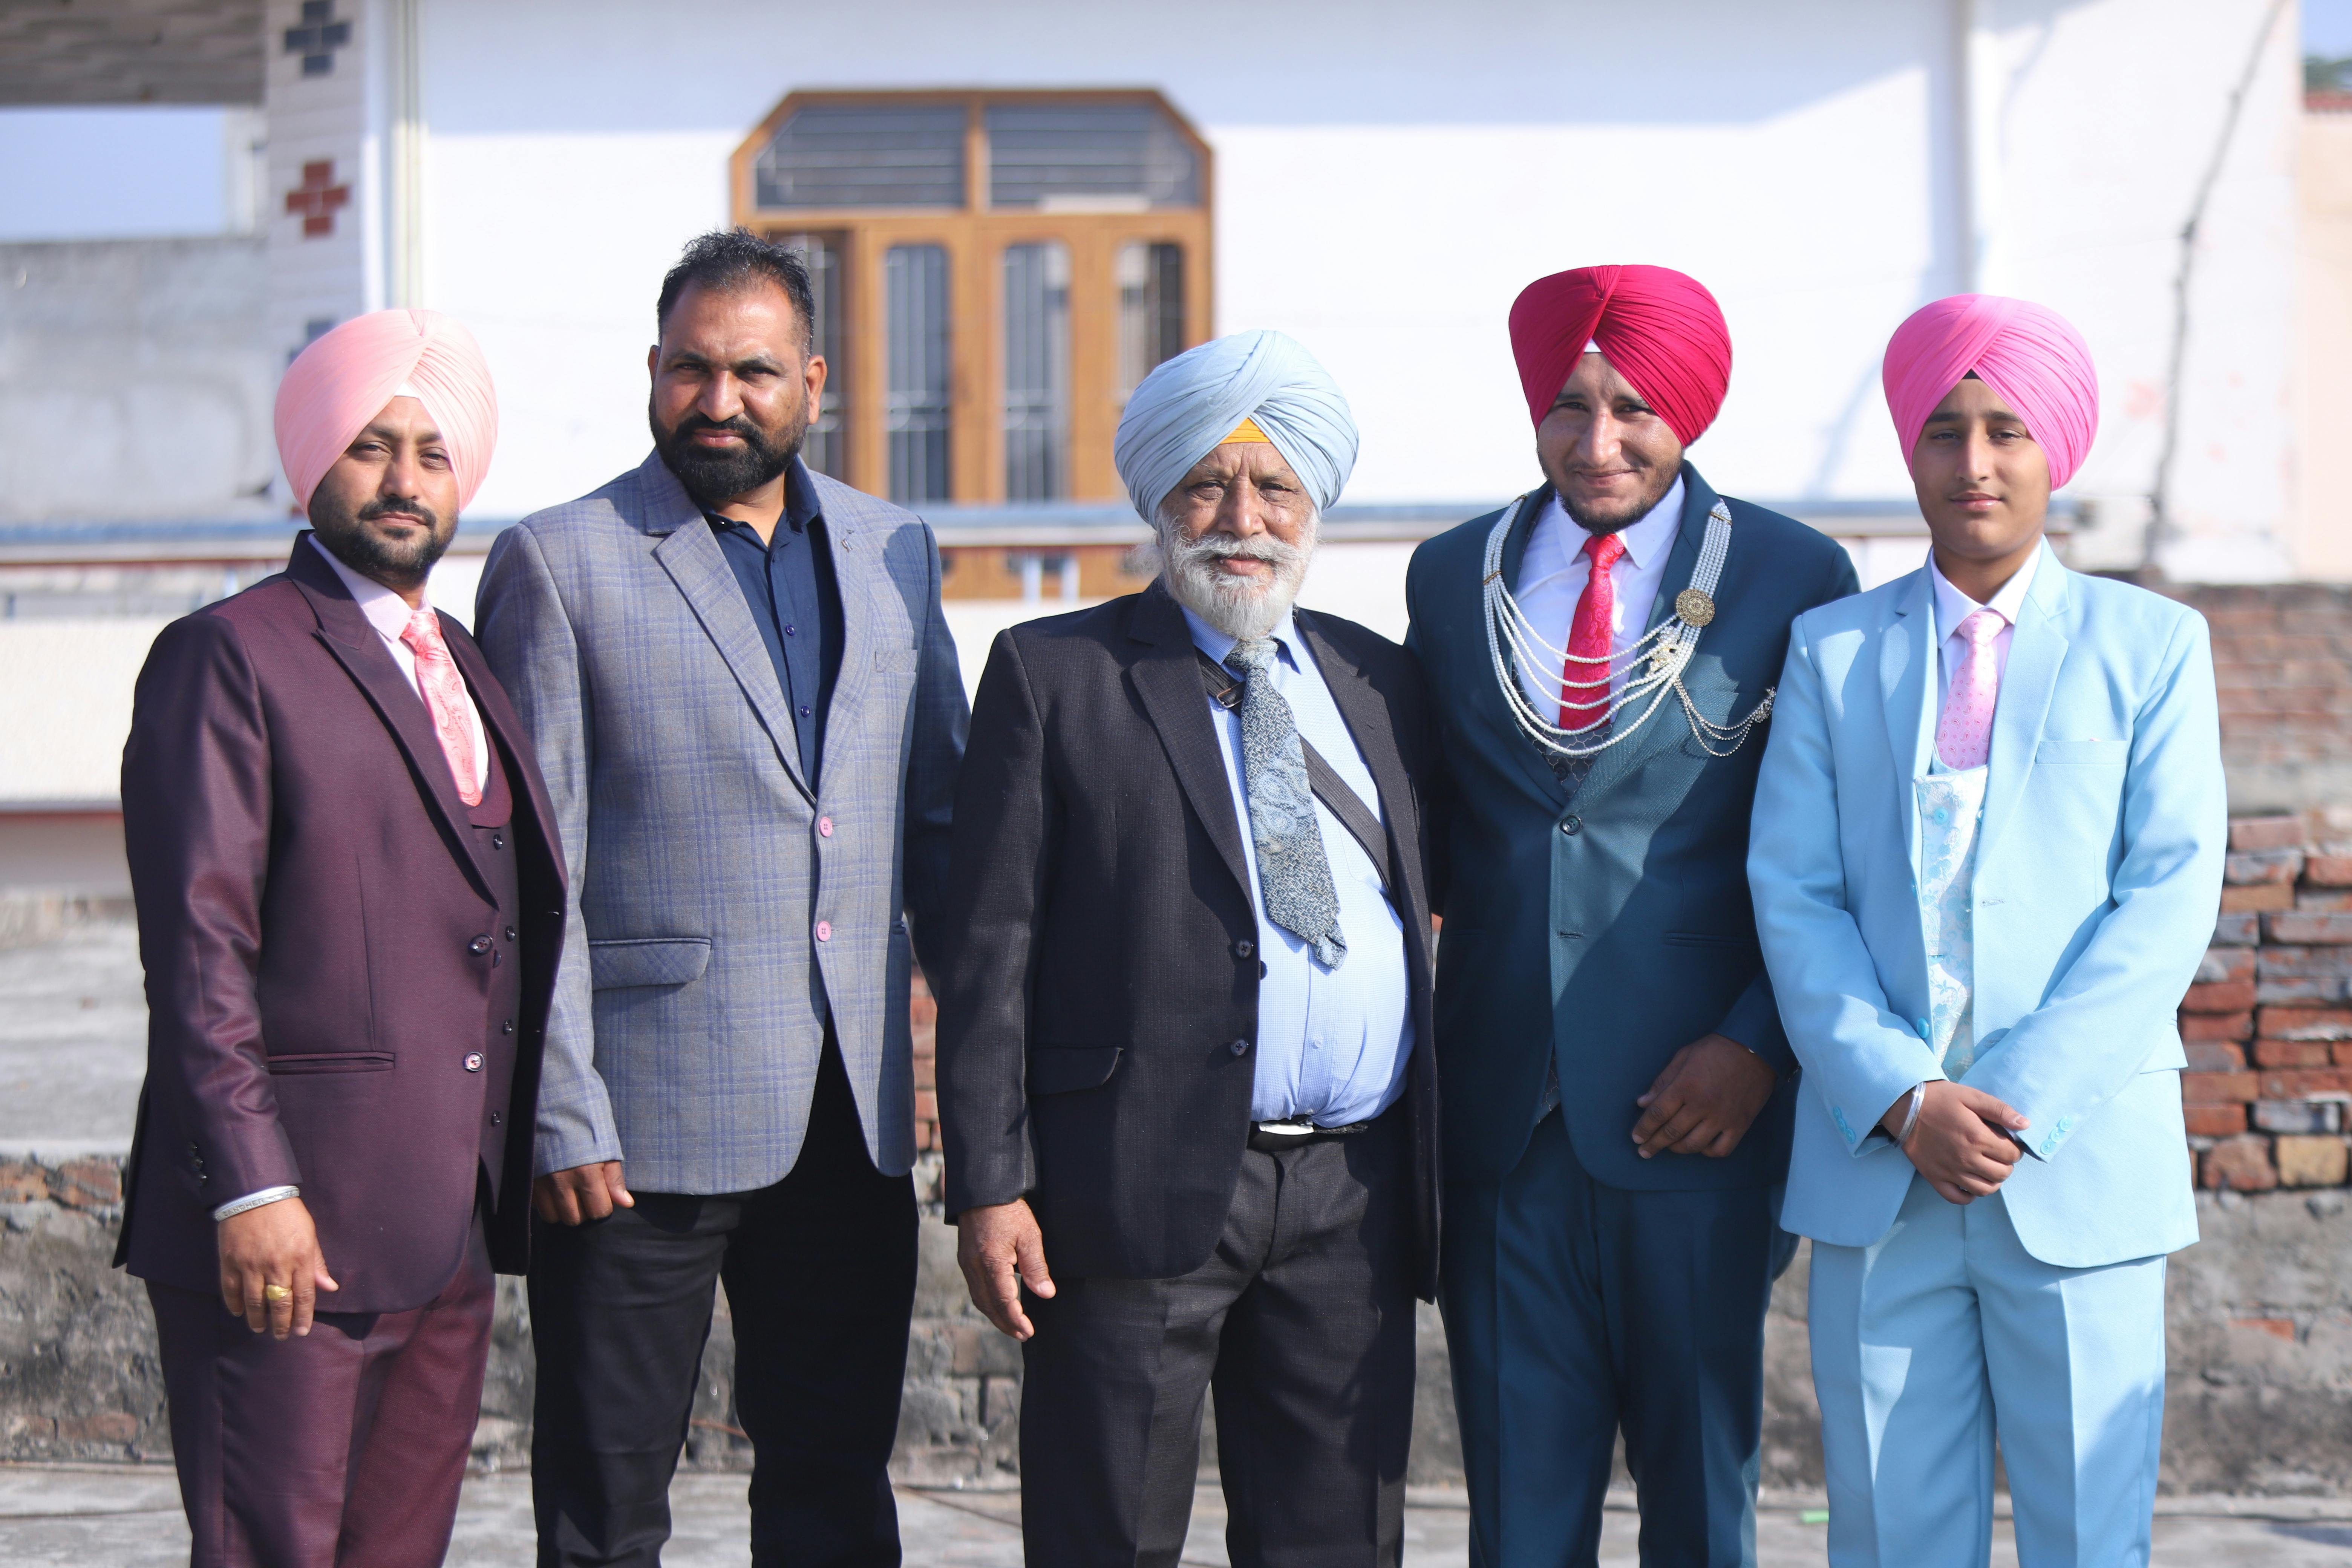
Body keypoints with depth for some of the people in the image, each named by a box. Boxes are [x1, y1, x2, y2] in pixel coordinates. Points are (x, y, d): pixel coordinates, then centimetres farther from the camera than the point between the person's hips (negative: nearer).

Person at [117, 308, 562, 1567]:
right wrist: (250, 1189, -18)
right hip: (288, 1224, -7)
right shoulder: (228, 657, -5)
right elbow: (197, 946, -12)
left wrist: (516, 1175, 16)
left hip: (449, 1228, 7)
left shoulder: (467, 670, 18)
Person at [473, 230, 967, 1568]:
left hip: (853, 1110, 4)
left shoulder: (894, 551, 11)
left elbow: (942, 819, 16)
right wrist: (562, 1118, -12)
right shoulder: (561, 561, -3)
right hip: (645, 1121, -4)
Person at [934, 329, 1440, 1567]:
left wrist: (1435, 1170, 8)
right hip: (1143, 1185, -4)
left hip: (1356, 1195, 4)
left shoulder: (1378, 680, 15)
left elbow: (1434, 894, 16)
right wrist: (988, 1186, -9)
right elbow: (989, 943, -2)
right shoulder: (1053, 673, 3)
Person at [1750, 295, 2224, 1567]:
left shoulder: (2151, 646, 7)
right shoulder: (1830, 650, 10)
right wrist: (1903, 1102, -11)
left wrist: (2026, 1108, -12)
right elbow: (1792, 894, 2)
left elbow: (2170, 895, -2)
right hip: (1875, 1164, 1)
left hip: (2081, 1162, -1)